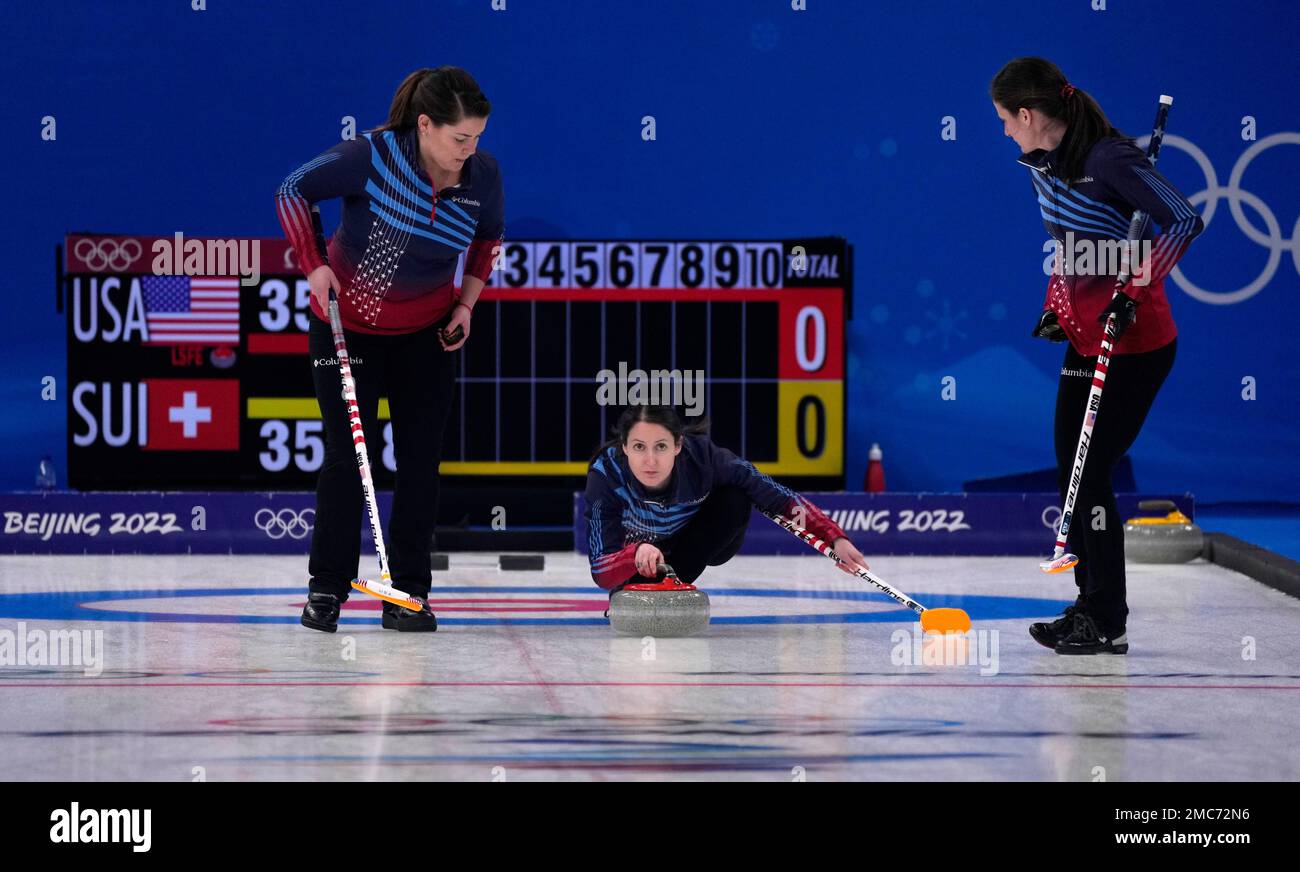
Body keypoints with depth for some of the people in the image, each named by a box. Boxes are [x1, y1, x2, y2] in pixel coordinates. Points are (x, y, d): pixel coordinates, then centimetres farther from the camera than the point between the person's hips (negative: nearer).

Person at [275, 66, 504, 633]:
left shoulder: (483, 175, -14)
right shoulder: (369, 158, -27)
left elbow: (489, 237, 7)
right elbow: (293, 191, -12)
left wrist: (467, 303, -2)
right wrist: (315, 265, -20)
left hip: (426, 331, 3)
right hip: (346, 324, -3)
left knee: (421, 458, -1)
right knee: (348, 453, -7)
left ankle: (408, 594, 6)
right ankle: (327, 587, 5)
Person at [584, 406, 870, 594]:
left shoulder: (702, 456, -35)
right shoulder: (606, 476, -36)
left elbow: (778, 498, -29)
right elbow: (601, 574, -36)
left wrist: (835, 539, -40)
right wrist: (636, 554, -57)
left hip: (702, 543, 0)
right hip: (634, 547, 0)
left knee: (735, 499, -30)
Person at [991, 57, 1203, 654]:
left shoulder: (1110, 161, -21)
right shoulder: (1042, 166, 6)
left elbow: (1184, 222, -23)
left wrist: (1134, 293, -25)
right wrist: (1056, 308, 9)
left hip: (1134, 343, -9)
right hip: (1085, 338, 9)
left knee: (1090, 473, -8)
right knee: (1070, 470, 10)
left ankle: (1107, 622, -1)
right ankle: (1090, 606, 20)